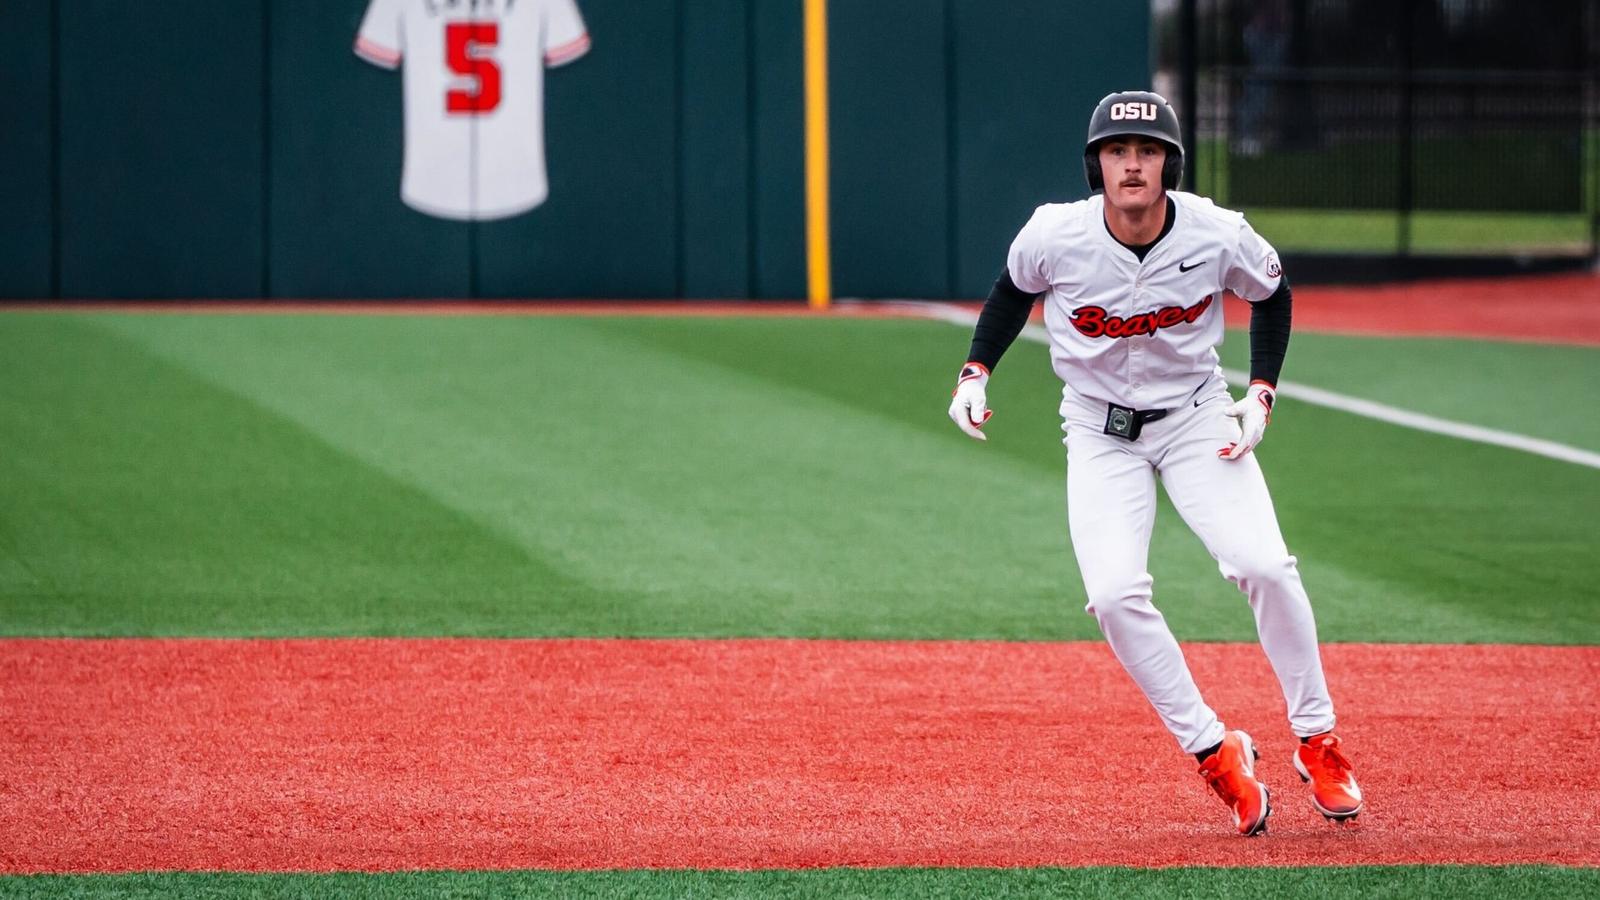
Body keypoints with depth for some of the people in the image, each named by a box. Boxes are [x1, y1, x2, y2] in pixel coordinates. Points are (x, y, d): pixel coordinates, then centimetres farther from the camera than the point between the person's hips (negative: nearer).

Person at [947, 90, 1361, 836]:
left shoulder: (1216, 236, -18)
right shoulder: (1056, 236, -19)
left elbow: (1271, 294, 4)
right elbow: (1014, 288, 5)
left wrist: (1262, 393, -5)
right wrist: (975, 372, -5)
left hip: (1197, 420, 0)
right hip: (1100, 432, 0)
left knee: (1264, 565, -20)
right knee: (1114, 594, -20)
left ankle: (1317, 742, -1)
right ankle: (1217, 754, -4)